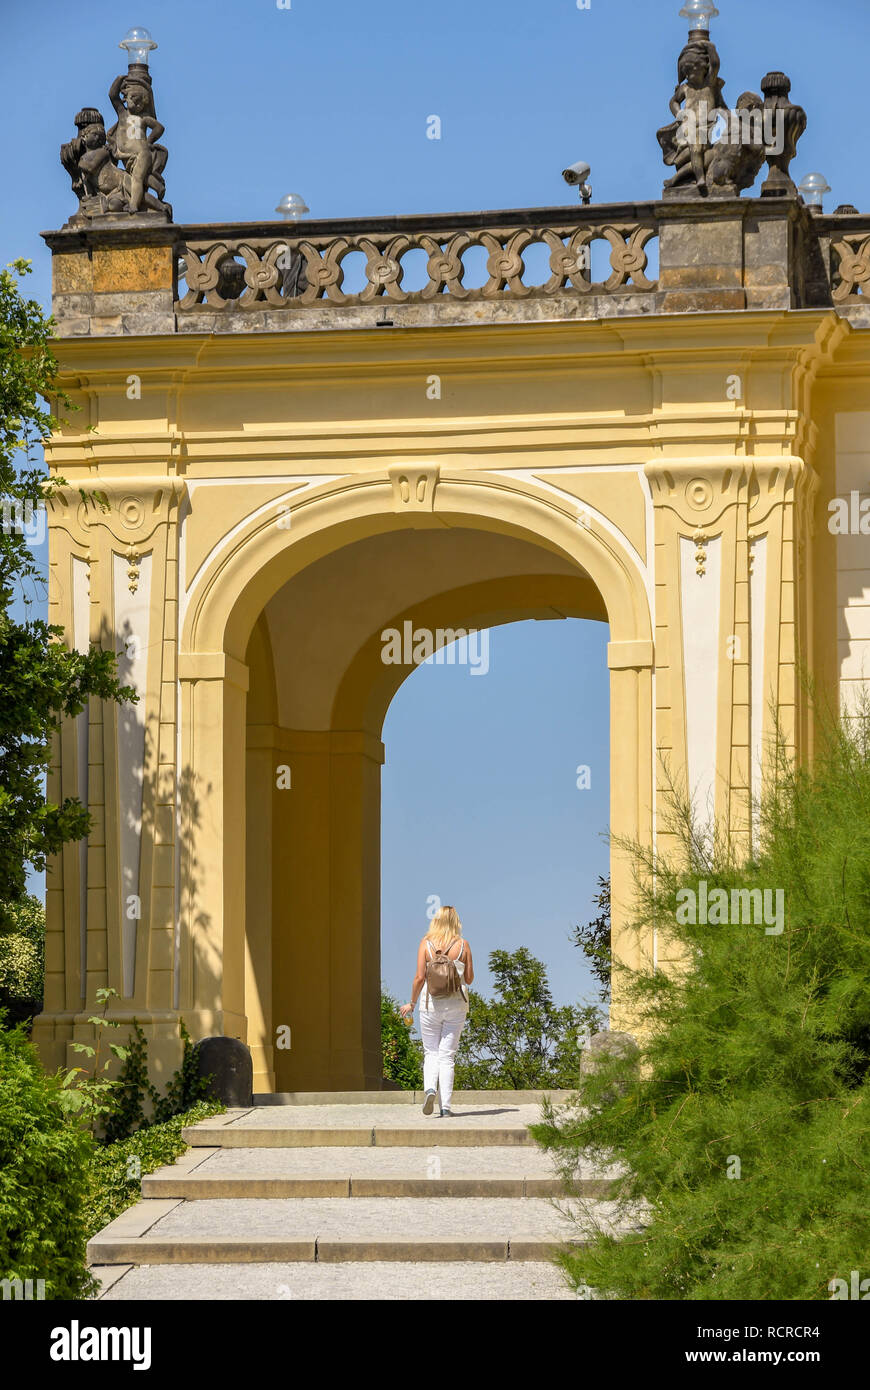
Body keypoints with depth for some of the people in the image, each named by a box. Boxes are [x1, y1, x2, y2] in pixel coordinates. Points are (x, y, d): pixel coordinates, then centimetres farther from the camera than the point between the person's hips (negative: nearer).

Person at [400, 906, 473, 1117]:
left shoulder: (426, 944, -3)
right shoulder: (462, 945, -1)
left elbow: (419, 977, -7)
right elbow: (469, 978, 4)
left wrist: (412, 1003, 5)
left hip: (431, 1003, -1)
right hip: (456, 1004, 1)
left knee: (431, 1052, 12)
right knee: (447, 1055, 5)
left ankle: (430, 1088, -14)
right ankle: (445, 1105, 1)